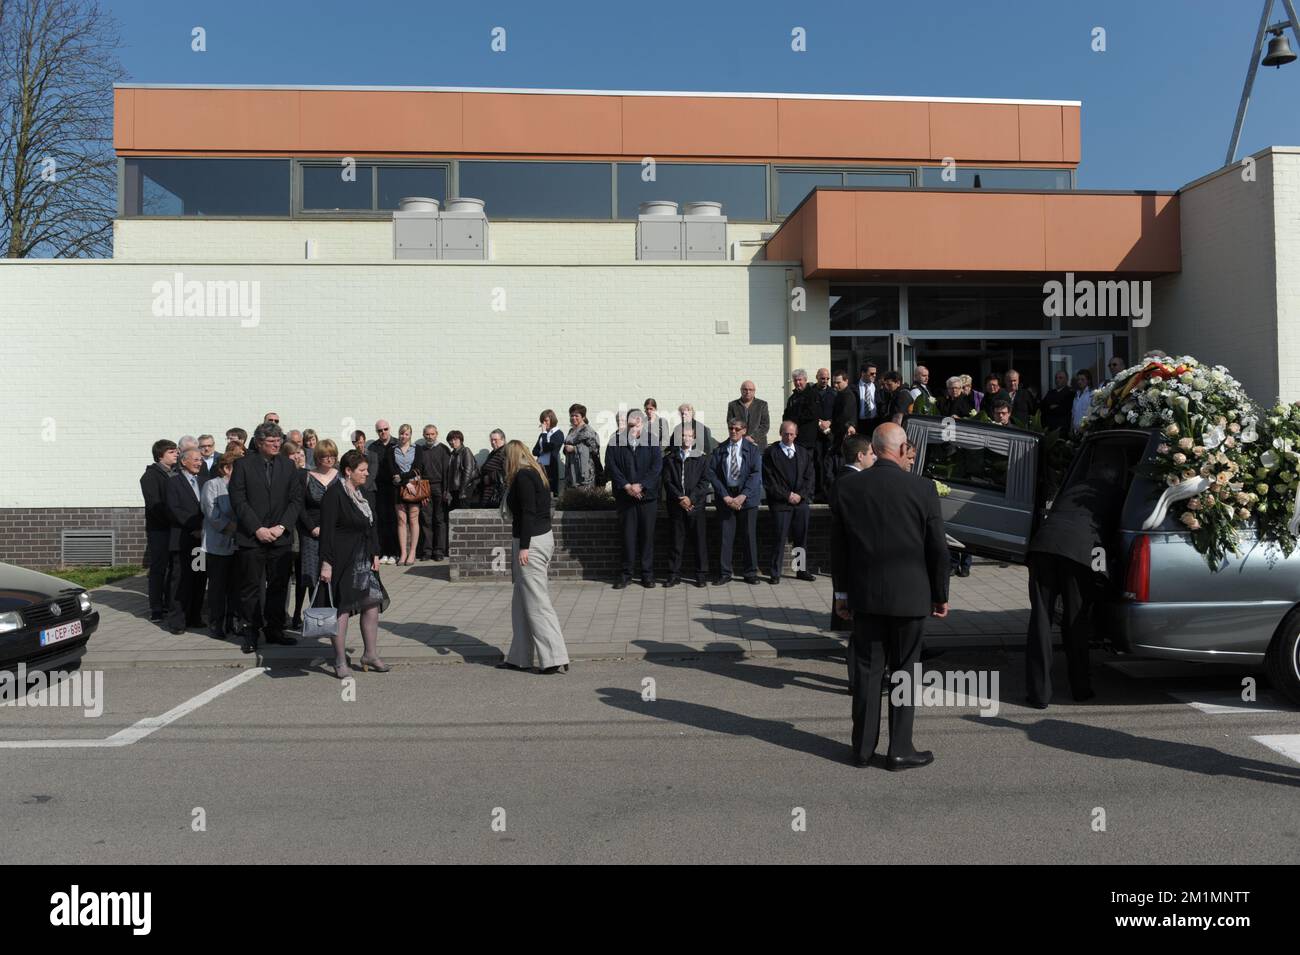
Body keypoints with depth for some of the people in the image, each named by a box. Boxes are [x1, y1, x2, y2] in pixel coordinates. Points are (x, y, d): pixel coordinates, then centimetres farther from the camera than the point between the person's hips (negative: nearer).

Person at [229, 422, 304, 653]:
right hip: (251, 538, -3)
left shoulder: (287, 465, 8)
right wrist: (257, 529, -12)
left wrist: (282, 526, -7)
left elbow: (296, 499, 5)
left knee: (279, 586, 6)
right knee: (251, 588, 3)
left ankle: (274, 630, 17)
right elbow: (238, 500, -5)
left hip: (280, 537, 3)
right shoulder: (243, 465, -1)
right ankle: (251, 633, 13)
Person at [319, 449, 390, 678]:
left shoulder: (360, 494, 13)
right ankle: (340, 662, 8)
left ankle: (370, 654, 19)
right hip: (342, 562, -8)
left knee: (373, 603, 7)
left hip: (363, 560, 8)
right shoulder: (334, 494, -13)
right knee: (342, 609, -2)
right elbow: (327, 530, -16)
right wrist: (326, 563, -19)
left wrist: (375, 554, 12)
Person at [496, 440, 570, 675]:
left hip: (531, 542, -10)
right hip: (543, 536, 10)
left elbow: (528, 512, -20)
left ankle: (555, 659, -3)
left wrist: (523, 547, -21)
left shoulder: (523, 476, -13)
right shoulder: (536, 472, 15)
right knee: (522, 602, 14)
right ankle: (519, 657, 20)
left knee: (537, 602, -6)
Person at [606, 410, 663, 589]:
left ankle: (647, 574, 13)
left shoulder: (652, 442, 3)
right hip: (625, 495, 0)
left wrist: (640, 485, -12)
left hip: (647, 495, 0)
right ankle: (626, 574, 11)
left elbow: (657, 467, -3)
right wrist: (626, 486, -11)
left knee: (647, 534, 3)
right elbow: (611, 466, -1)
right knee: (628, 535, 2)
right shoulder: (616, 441, 3)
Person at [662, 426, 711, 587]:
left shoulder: (701, 457, 6)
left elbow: (704, 481, 0)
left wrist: (691, 498, -11)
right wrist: (679, 499, -9)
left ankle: (701, 575, 8)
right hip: (676, 505, 1)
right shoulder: (670, 457, 9)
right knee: (677, 540, 4)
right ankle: (674, 575, 10)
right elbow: (667, 481, 2)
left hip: (696, 504, -1)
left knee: (700, 540, 1)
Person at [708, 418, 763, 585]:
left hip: (747, 497, 0)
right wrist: (725, 496, -9)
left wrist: (743, 496, -13)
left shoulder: (752, 449, 4)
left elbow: (756, 474, -3)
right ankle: (724, 573, 7)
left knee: (749, 536, 3)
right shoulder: (719, 450, 7)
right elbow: (712, 474, 1)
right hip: (725, 497, 1)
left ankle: (751, 573, 13)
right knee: (725, 536, -1)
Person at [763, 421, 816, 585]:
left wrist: (801, 495, -5)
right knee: (779, 539, -4)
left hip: (802, 502, 4)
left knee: (802, 537, 8)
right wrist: (787, 495, -10)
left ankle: (802, 570, 19)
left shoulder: (804, 453, 13)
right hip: (780, 503, -4)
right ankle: (775, 573, 2)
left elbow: (810, 478, 9)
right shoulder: (770, 453, 0)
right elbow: (769, 480, -5)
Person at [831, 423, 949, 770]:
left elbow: (838, 546, 3)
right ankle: (900, 750, 16)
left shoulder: (846, 487, -3)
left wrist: (841, 592, 12)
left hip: (864, 596, 2)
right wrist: (940, 595, 7)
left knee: (867, 671, 11)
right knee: (905, 670, 9)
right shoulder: (922, 488, -10)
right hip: (909, 596, -2)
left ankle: (863, 748, 19)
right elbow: (938, 548, -5)